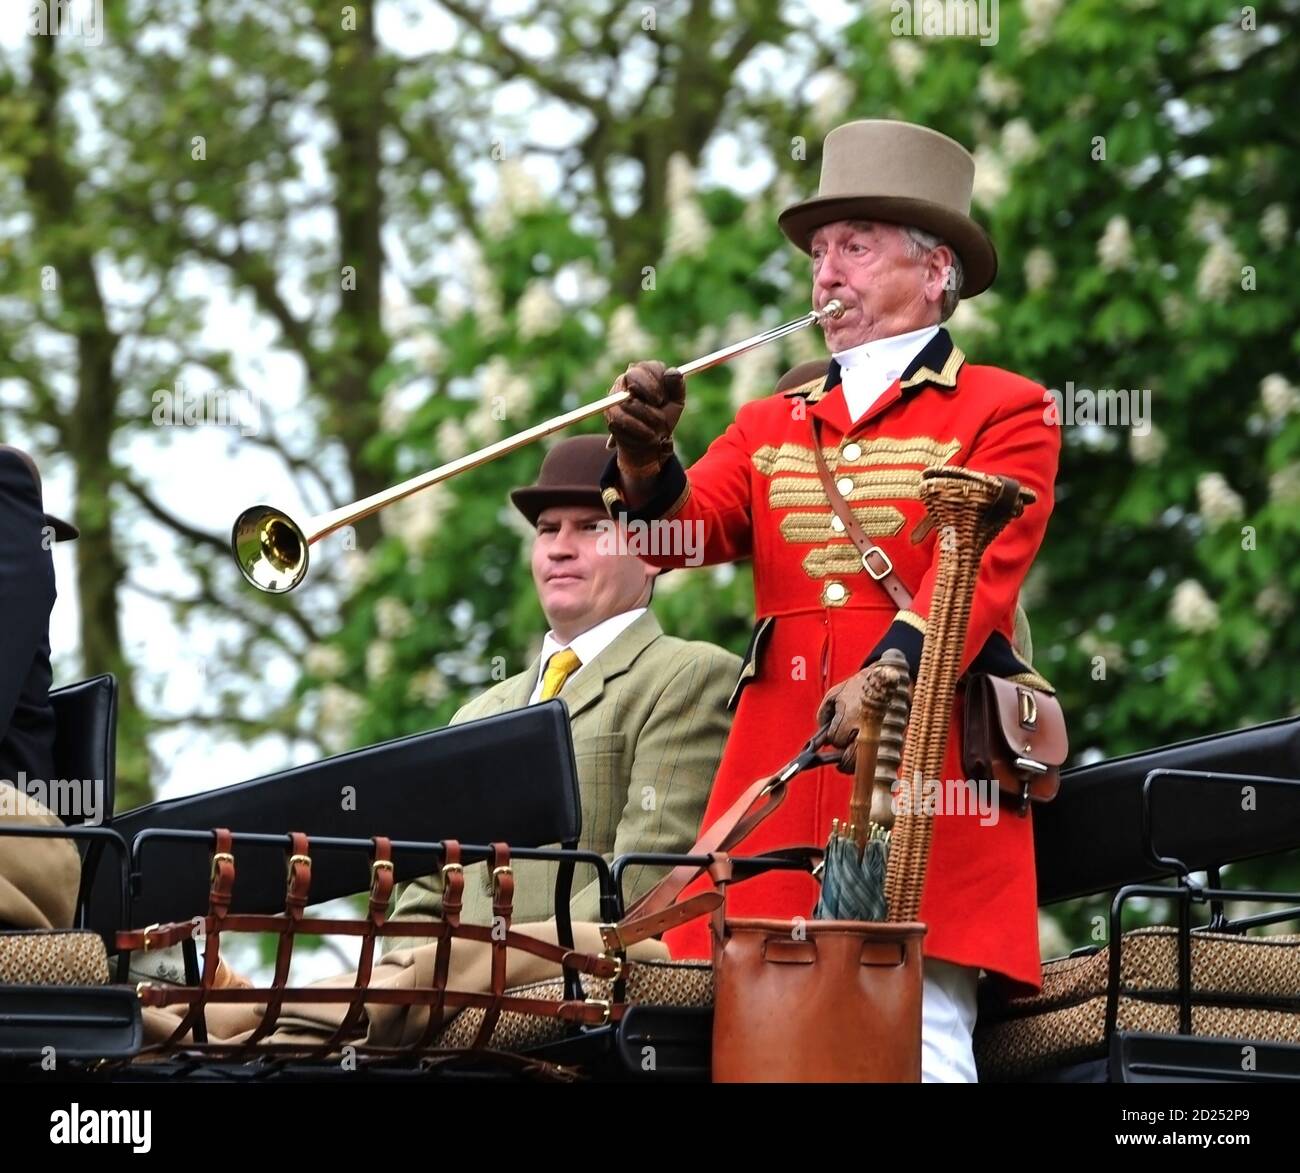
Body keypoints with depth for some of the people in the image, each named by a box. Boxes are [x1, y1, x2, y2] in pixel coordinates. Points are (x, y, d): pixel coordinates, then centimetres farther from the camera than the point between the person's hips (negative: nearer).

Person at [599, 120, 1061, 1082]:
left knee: (920, 1038, -12)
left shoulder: (1005, 413, 5)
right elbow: (684, 534, 7)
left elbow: (979, 569, -9)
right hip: (777, 771, 4)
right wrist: (645, 467, -15)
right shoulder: (771, 427, 20)